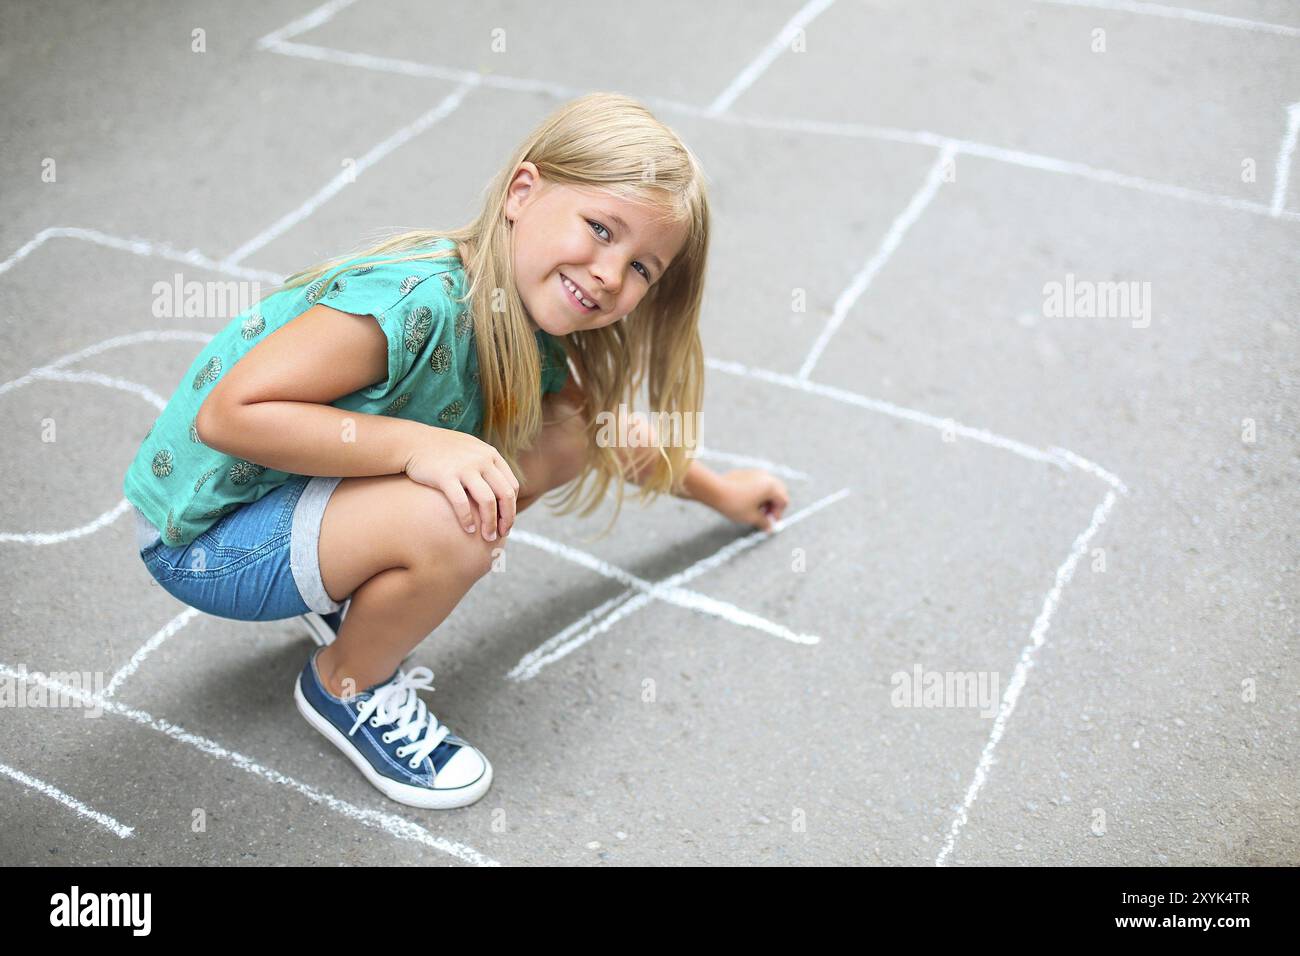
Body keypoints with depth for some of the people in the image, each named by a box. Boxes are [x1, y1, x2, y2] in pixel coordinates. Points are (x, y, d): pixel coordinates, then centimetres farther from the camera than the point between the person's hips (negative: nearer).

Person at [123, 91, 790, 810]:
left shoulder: (530, 337, -4)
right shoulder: (419, 299, -32)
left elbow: (611, 434, 17)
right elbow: (230, 413, -33)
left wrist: (721, 492, 26)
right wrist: (418, 444, -37)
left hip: (311, 485, 8)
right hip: (203, 534, -8)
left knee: (562, 442, -2)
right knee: (455, 523, -33)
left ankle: (357, 594, 11)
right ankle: (346, 686, -2)